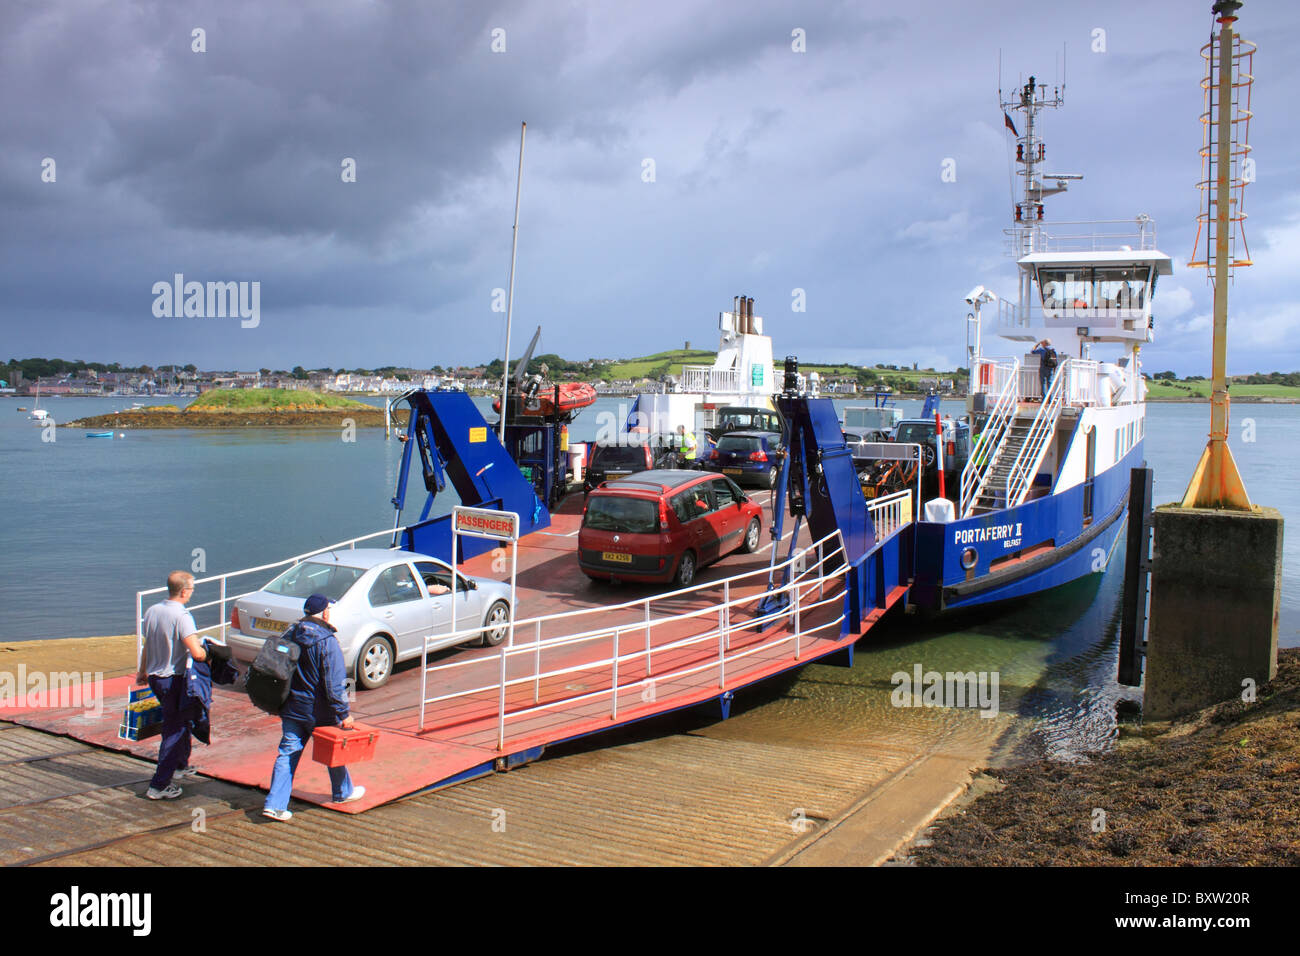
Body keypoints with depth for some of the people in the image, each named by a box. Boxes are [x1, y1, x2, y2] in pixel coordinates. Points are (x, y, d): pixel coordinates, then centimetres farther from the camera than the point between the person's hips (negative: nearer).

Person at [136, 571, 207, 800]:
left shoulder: (152, 611, 3)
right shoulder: (182, 616, -21)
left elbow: (147, 646, 15)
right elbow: (196, 653, -28)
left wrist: (142, 672, 29)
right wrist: (208, 654, -6)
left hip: (155, 677, 8)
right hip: (175, 679, -8)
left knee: (181, 721, 27)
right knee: (174, 731, 1)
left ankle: (180, 766, 42)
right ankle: (159, 785, 2)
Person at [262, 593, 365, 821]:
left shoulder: (289, 635, 1)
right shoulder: (327, 642, -19)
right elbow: (335, 684, -21)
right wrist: (344, 713, -15)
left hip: (291, 708, 5)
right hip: (319, 711, -5)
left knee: (287, 754, 7)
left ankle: (275, 803, -1)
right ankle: (343, 792, 33)